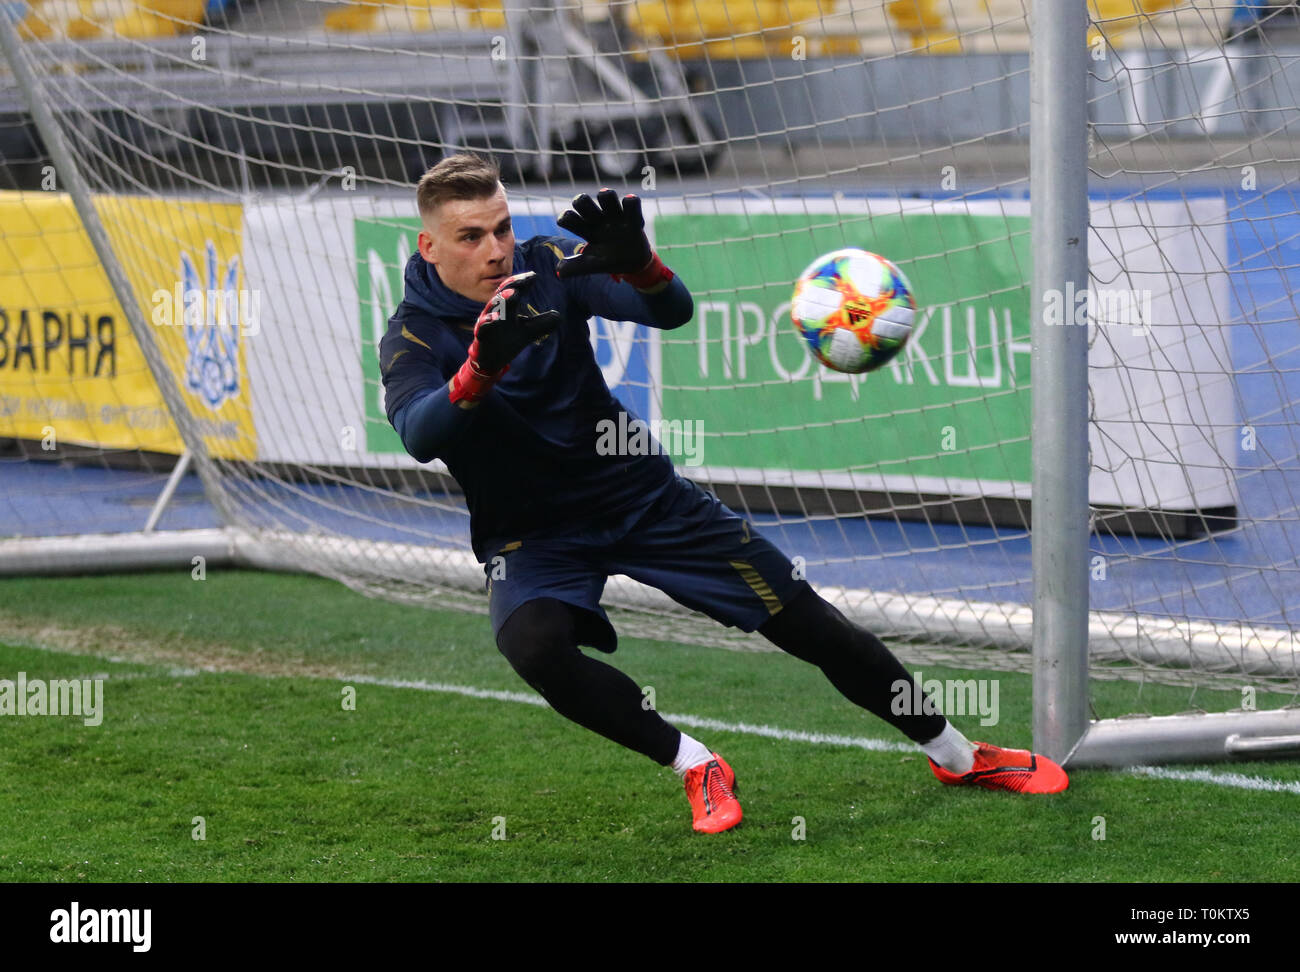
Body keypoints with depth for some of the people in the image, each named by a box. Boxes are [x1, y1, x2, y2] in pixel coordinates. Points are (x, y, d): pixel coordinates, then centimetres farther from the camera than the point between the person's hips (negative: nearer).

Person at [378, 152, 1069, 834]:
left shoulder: (547, 267, -8)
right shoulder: (412, 338, -13)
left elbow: (673, 311, -20)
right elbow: (418, 435, -33)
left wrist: (636, 263, -43)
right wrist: (480, 367, -52)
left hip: (641, 493, 2)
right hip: (532, 536, -2)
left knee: (806, 621, 0)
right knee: (534, 645, -35)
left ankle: (956, 754, 19)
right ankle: (695, 767, -16)